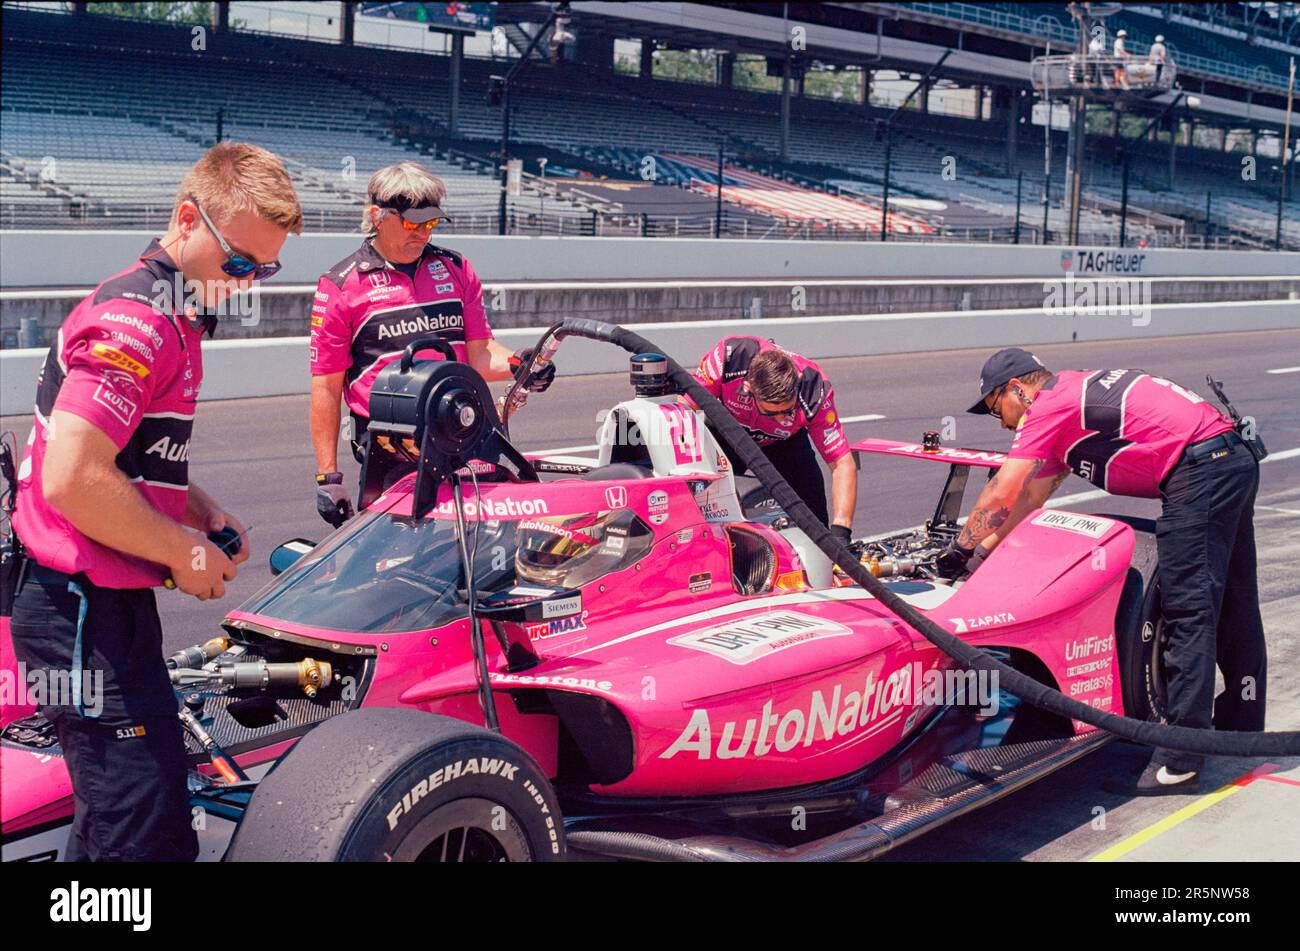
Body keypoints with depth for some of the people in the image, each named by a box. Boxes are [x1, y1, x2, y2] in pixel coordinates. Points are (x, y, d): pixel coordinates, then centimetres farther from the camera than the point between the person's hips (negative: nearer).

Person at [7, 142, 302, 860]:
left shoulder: (170, 316, 16)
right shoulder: (134, 320, -18)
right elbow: (71, 480, -26)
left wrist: (199, 510, 9)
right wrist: (183, 549, -14)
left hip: (110, 602, 11)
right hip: (84, 611, -11)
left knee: (117, 820, 19)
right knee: (149, 837, -10)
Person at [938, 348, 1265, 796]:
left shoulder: (1049, 405, -6)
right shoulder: (1071, 395, 22)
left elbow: (999, 497, -7)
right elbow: (1029, 498, 25)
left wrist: (960, 547, 7)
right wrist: (981, 551, 25)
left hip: (1199, 468, -10)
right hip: (1237, 457, 10)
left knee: (1188, 611, -10)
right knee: (1233, 603, 18)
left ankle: (1180, 761, -9)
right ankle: (1240, 728, 30)